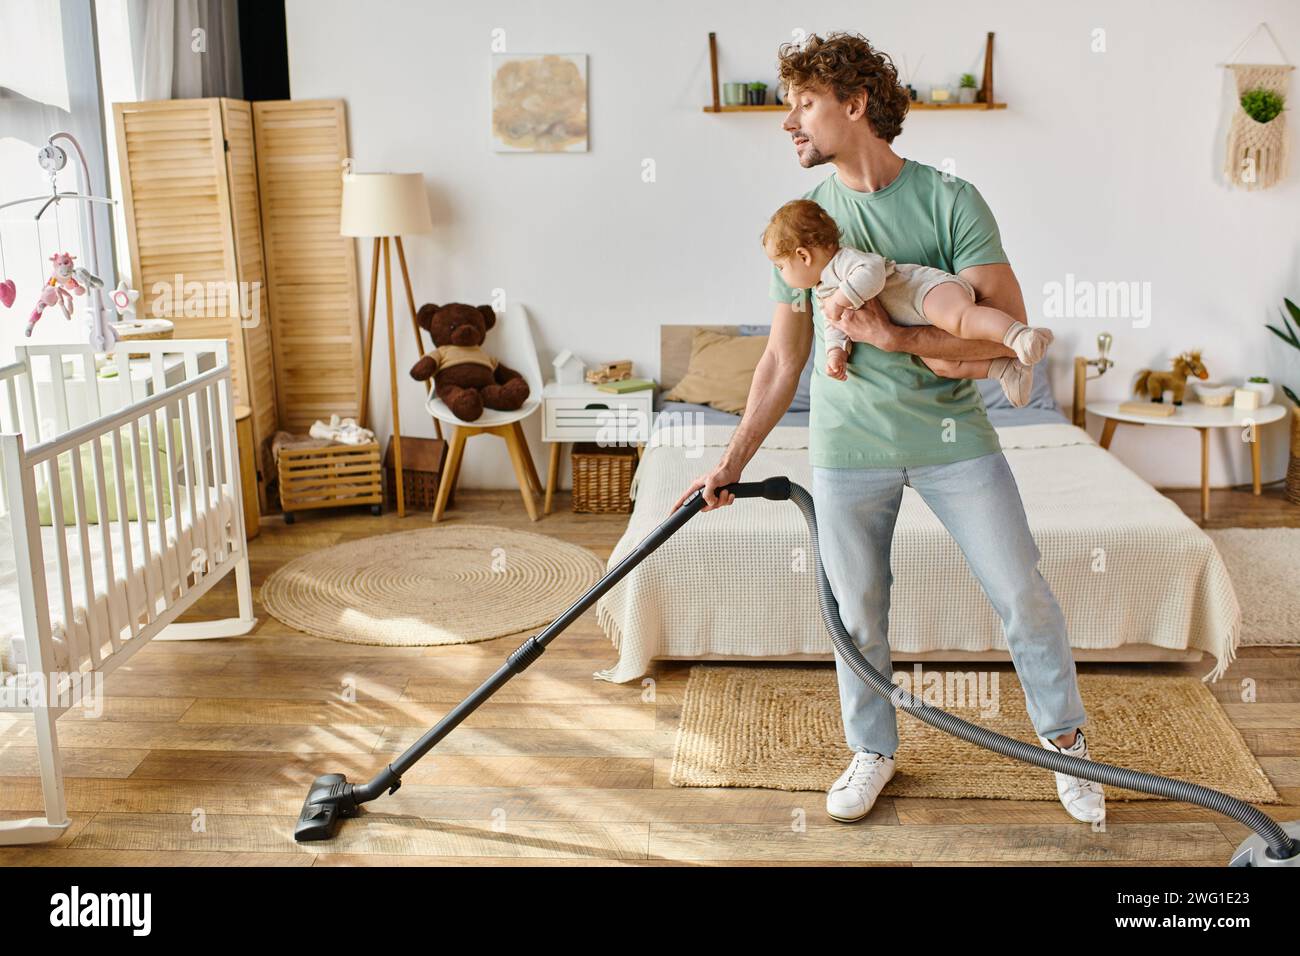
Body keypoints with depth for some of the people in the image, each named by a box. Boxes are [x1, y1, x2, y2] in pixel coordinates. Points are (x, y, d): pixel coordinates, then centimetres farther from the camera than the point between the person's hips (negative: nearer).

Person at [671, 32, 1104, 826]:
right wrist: (733, 463, 6)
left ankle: (1065, 739, 27)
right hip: (848, 447, 2)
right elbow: (783, 359, 8)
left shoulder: (951, 200, -6)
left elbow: (1008, 326, -14)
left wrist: (896, 336, -24)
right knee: (859, 613, 9)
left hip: (952, 433, -2)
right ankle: (874, 751, 32)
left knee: (1024, 593, 4)